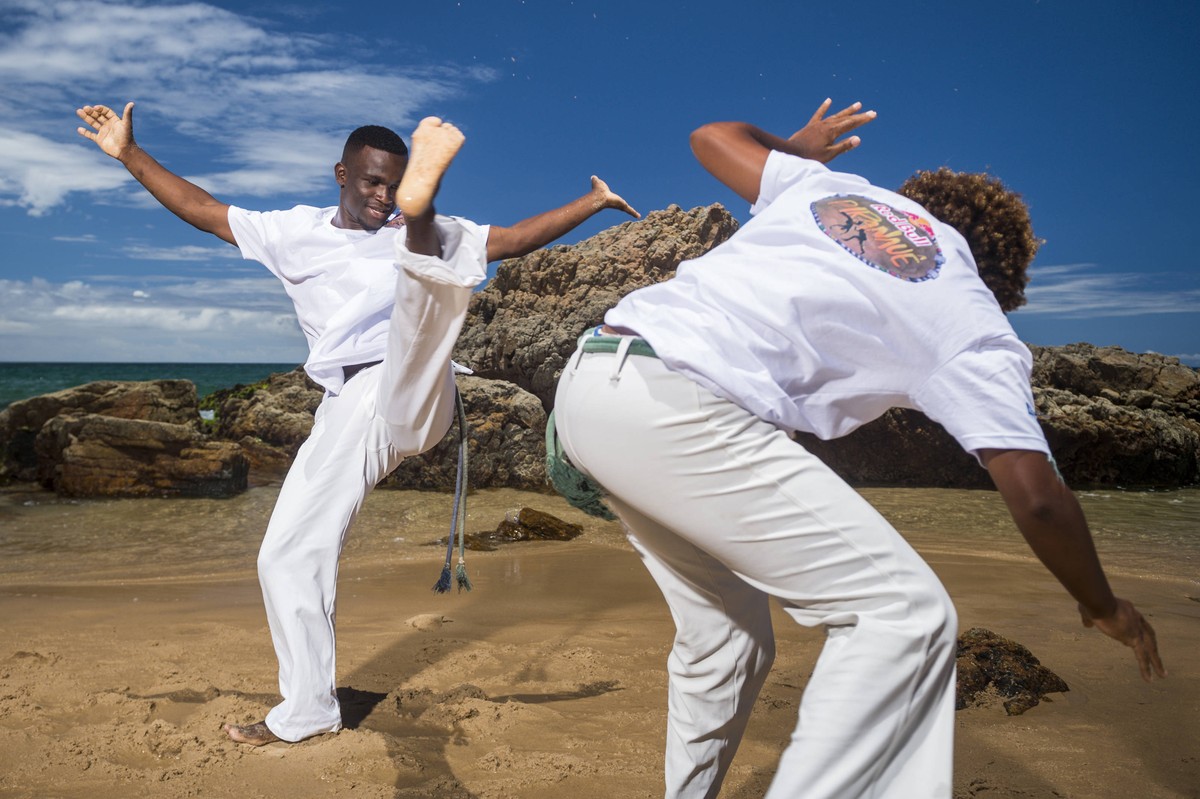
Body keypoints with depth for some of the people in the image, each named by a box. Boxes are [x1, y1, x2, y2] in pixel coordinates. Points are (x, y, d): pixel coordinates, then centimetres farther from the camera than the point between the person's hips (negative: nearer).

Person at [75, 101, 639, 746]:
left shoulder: (420, 232, 17)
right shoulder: (295, 232, 21)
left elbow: (513, 238, 14)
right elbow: (203, 210, 23)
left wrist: (592, 203, 8)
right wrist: (129, 154, 16)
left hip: (411, 396, -3)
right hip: (348, 413, 3)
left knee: (430, 273, -28)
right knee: (288, 555, 2)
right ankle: (307, 710, 18)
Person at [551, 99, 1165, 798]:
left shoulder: (825, 182, 22)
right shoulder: (973, 324, 8)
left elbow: (712, 136, 35)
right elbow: (1036, 496, 3)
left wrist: (795, 147, 53)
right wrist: (1104, 607, 20)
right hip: (674, 406, -8)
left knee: (725, 635, 21)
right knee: (907, 613, -1)